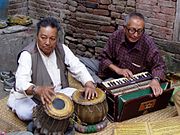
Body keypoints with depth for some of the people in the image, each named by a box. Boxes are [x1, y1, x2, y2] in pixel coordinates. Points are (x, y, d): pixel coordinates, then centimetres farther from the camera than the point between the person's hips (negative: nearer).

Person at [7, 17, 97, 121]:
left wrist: (90, 85, -28)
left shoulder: (62, 49, -7)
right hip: (30, 96, -5)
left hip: (58, 92, 5)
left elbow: (79, 68, -8)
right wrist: (37, 89, -56)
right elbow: (21, 82, -34)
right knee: (25, 113, -33)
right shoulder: (28, 54, -22)